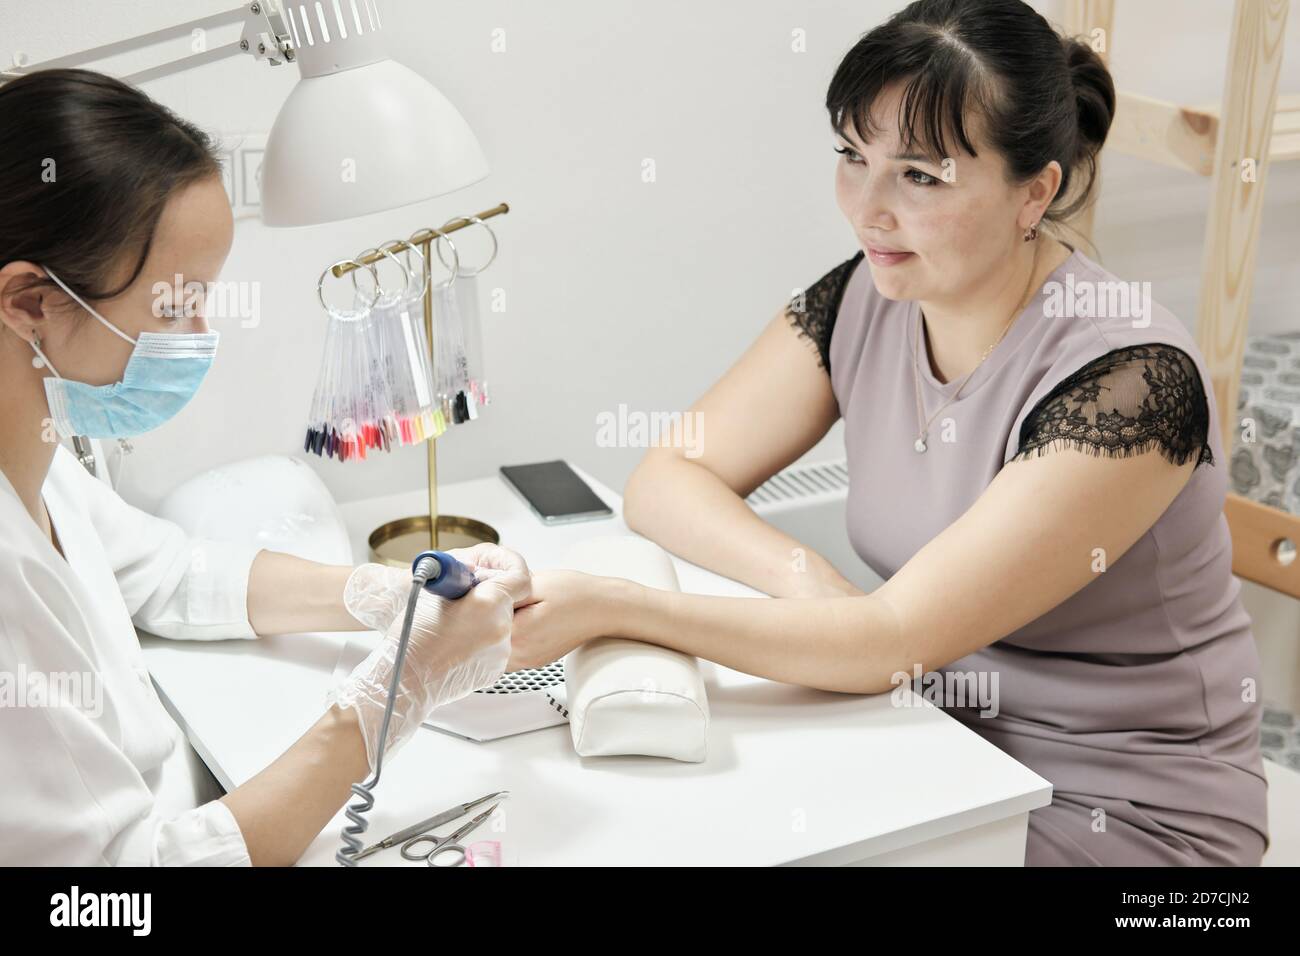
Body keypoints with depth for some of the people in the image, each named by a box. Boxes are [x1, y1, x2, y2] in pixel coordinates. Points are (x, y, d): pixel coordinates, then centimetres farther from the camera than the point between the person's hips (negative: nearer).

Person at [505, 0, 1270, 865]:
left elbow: (894, 640, -28)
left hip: (1130, 812, -5)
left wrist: (604, 607, -33)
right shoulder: (861, 304, -7)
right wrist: (803, 577, -22)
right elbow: (664, 482, -3)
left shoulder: (1127, 376, -25)